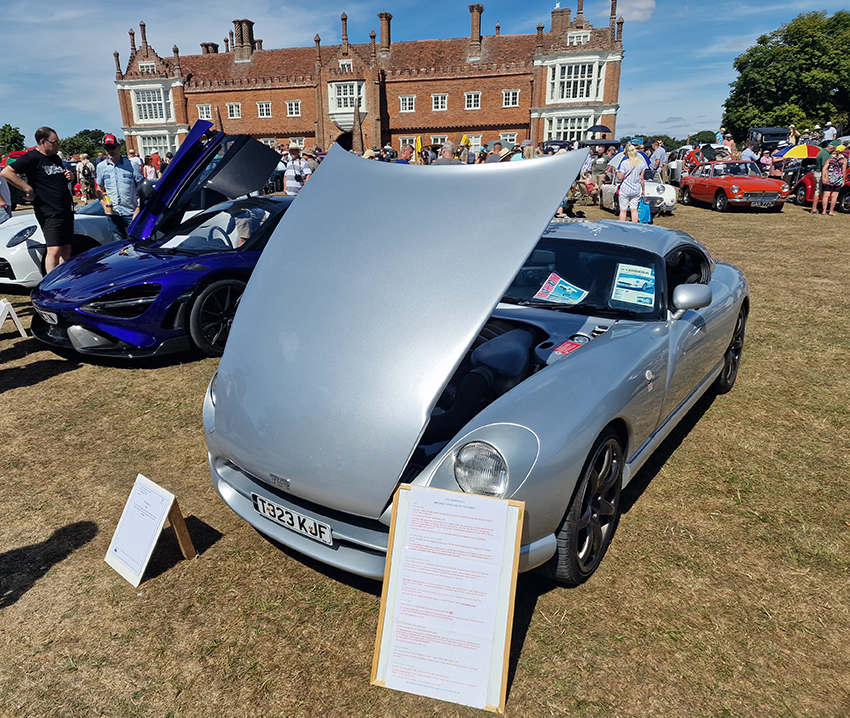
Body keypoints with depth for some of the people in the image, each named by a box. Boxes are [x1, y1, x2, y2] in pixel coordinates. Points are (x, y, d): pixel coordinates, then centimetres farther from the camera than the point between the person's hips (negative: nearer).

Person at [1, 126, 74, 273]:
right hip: (49, 213, -8)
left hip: (66, 210, 8)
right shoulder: (32, 158, -8)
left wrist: (68, 176, 11)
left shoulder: (56, 158, 18)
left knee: (66, 250, 10)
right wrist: (27, 188, -19)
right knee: (54, 250, -15)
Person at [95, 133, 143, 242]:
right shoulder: (101, 167, 10)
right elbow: (99, 188, 19)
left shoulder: (131, 164, 0)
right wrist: (103, 203, -1)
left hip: (131, 213, -3)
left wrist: (138, 209, -9)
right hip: (113, 213, 3)